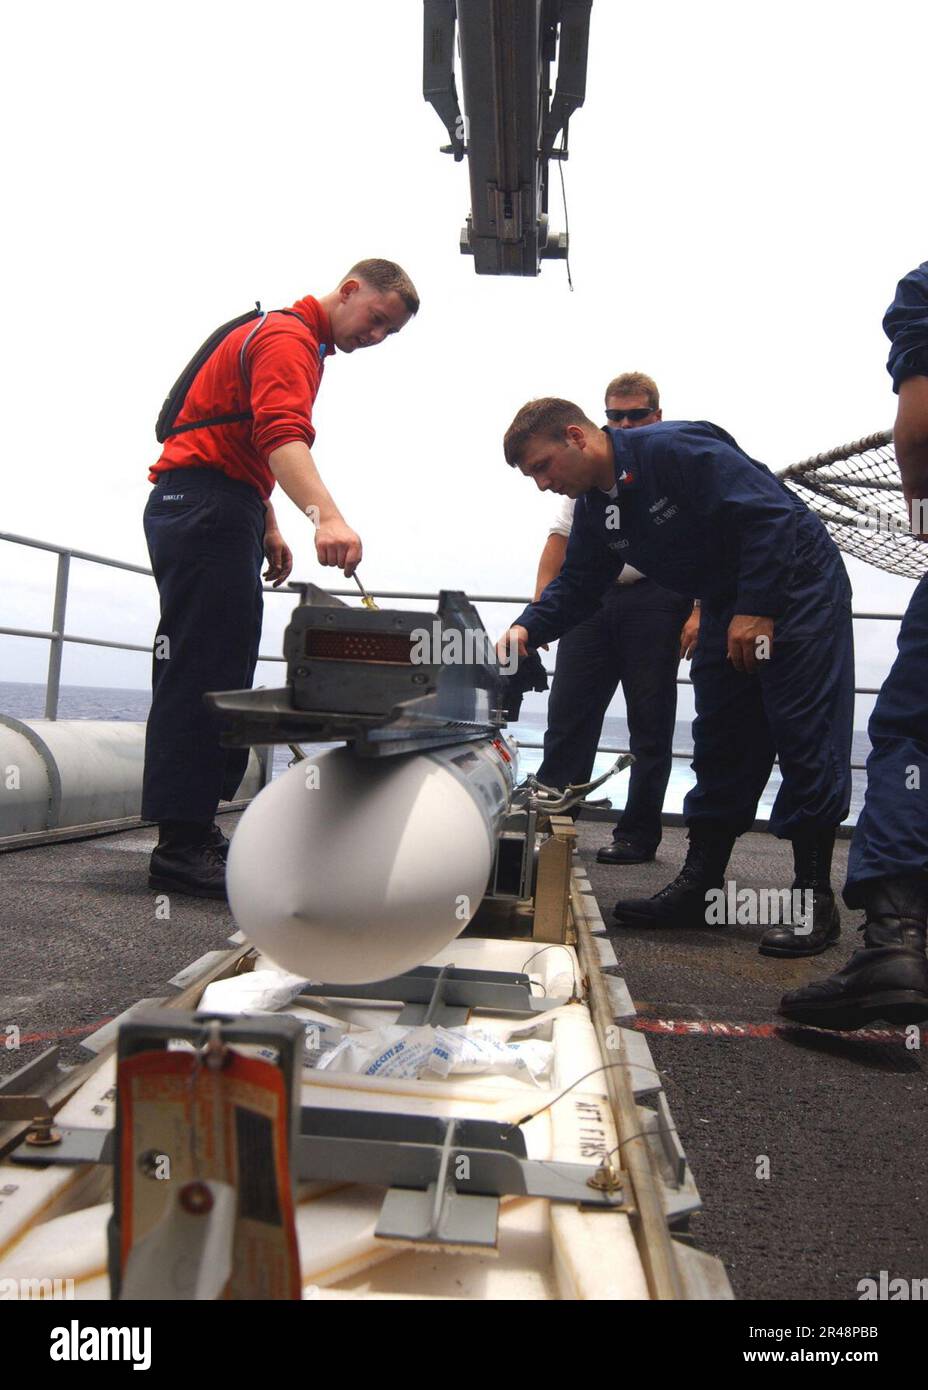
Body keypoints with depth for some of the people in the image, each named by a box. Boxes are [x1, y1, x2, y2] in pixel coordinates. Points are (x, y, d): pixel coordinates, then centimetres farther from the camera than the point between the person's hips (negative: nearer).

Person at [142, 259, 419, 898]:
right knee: (200, 676, -13)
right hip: (203, 504, -10)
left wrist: (268, 529, 24)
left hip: (219, 512, 10)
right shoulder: (288, 336, -9)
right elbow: (282, 436, -28)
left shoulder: (300, 343, 24)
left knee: (220, 678, 7)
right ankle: (181, 846, -12)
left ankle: (194, 831, 12)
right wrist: (327, 516, -42)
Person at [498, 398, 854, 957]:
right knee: (720, 742, 7)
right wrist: (528, 629, -11)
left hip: (796, 586, -8)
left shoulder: (674, 450, -24)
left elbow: (769, 513, -26)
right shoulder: (594, 511, 4)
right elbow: (577, 584, 7)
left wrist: (758, 609, -26)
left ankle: (815, 901, -1)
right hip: (728, 607, 9)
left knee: (804, 737, -8)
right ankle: (699, 887, 12)